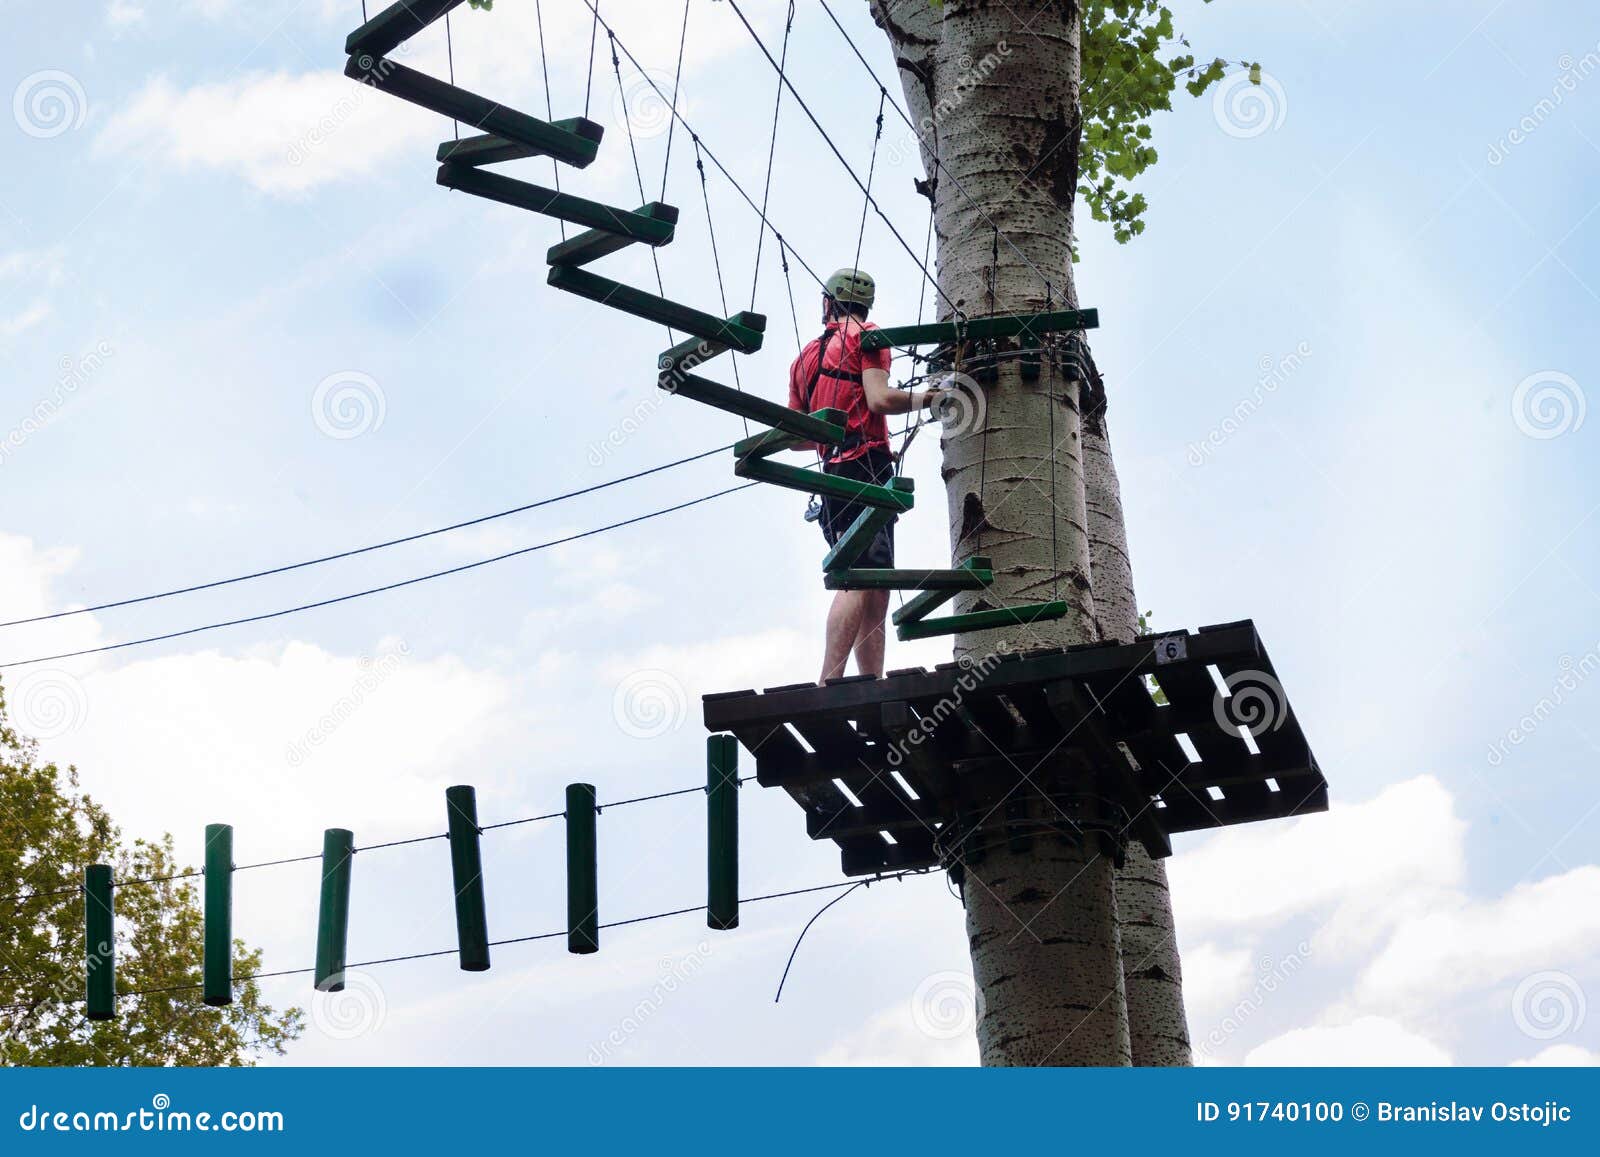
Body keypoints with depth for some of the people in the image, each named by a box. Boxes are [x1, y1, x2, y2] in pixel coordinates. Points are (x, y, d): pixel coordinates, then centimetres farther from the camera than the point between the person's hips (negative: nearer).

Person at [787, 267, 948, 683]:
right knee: (861, 582, -18)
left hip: (832, 476, 7)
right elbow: (879, 399, -11)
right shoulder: (865, 336, 5)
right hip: (867, 466, -7)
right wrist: (927, 397, 3)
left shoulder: (805, 357, 24)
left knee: (873, 590, 6)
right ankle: (828, 688, -30)